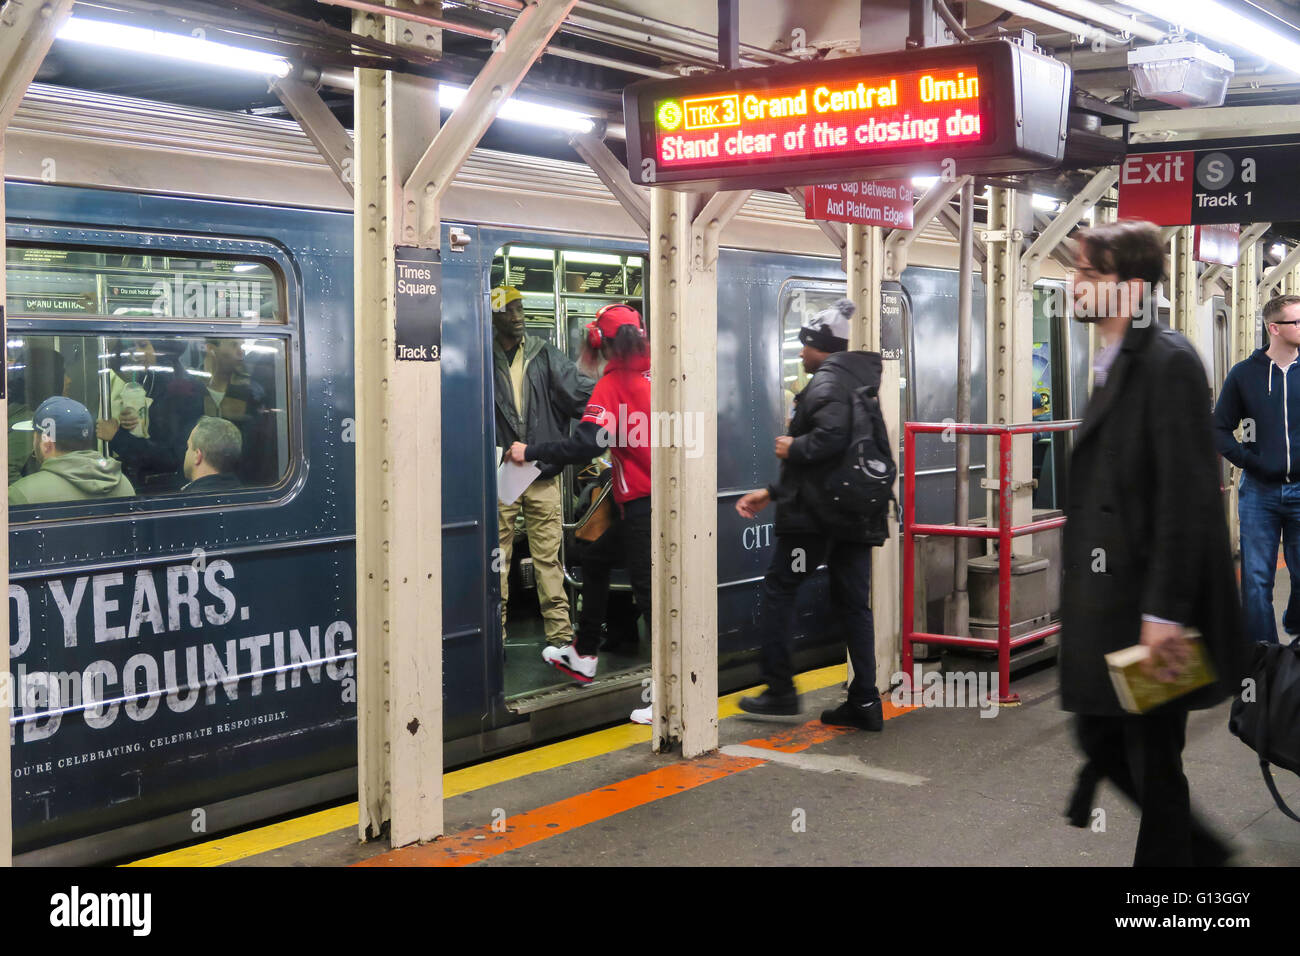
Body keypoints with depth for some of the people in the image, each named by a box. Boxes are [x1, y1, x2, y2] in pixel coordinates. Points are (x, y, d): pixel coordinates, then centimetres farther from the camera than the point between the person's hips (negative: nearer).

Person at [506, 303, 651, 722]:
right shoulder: (651, 375, 6)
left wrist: (531, 452, -15)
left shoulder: (613, 384, -14)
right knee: (594, 559, 22)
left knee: (647, 591, -6)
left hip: (643, 503, -8)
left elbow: (586, 444, -23)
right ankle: (583, 656, 33)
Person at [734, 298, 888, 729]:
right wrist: (771, 493, 26)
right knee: (852, 602, 9)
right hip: (856, 512, 9)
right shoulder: (859, 380, 22)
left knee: (778, 589, 4)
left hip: (817, 513, -9)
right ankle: (865, 702, 10)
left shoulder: (826, 381, -10)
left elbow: (832, 436, -30)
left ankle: (780, 689, 6)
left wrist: (793, 448, -12)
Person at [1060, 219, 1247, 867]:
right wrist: (1077, 593, 16)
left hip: (1149, 611, -9)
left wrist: (1164, 612, -22)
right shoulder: (1112, 365, 13)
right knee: (1101, 743, 16)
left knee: (1153, 763, 3)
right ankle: (1201, 849, 33)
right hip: (1105, 607, 9)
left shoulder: (1168, 362, -14)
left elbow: (1187, 496, -19)